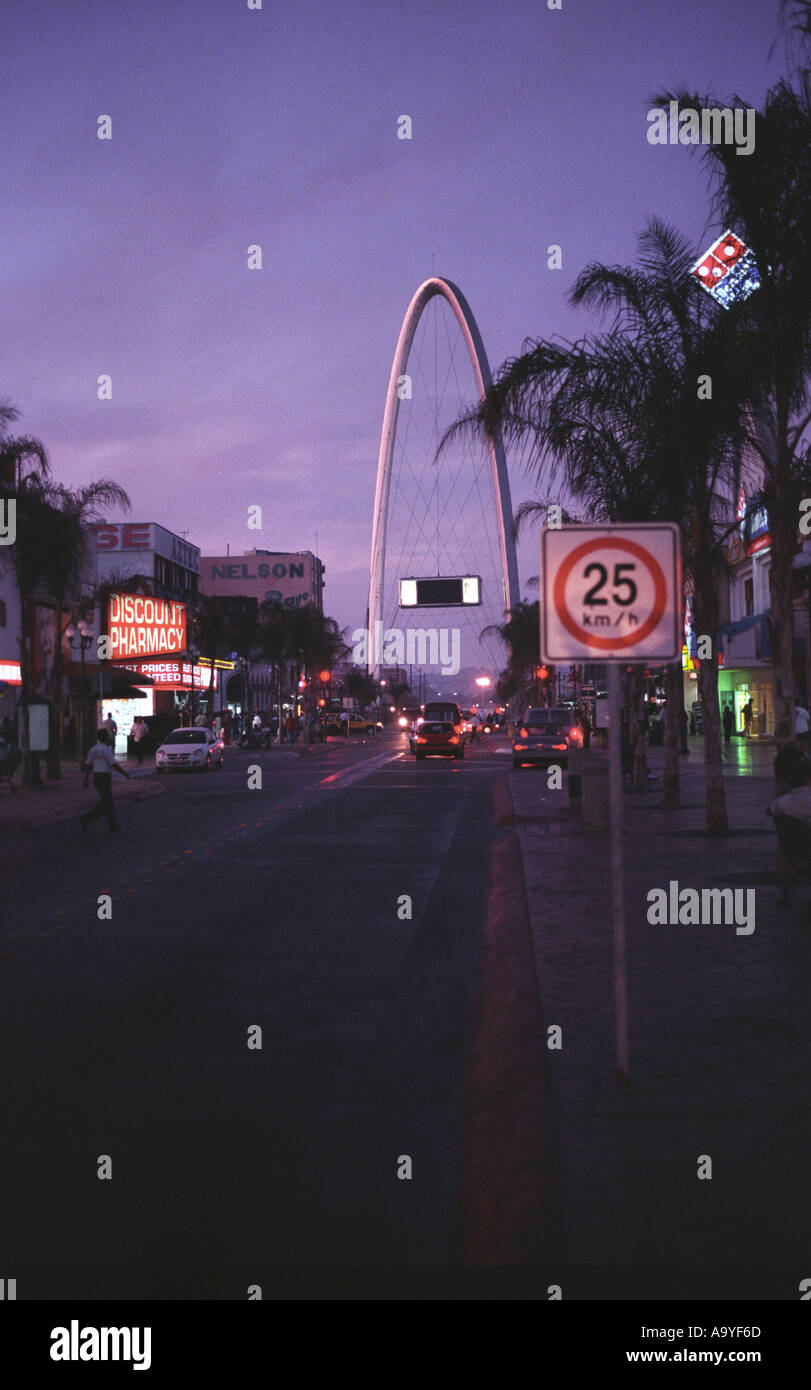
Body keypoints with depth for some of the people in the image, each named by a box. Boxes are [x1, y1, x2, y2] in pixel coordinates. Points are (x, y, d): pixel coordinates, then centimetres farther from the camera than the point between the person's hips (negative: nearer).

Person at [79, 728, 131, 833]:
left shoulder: (93, 750, 9)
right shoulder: (106, 750, -14)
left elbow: (87, 766, 9)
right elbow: (115, 765, -14)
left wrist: (86, 779, 14)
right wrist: (125, 773, -1)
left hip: (96, 778, 8)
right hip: (105, 778, -8)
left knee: (108, 801, 15)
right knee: (104, 804, -2)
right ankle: (85, 818, -6)